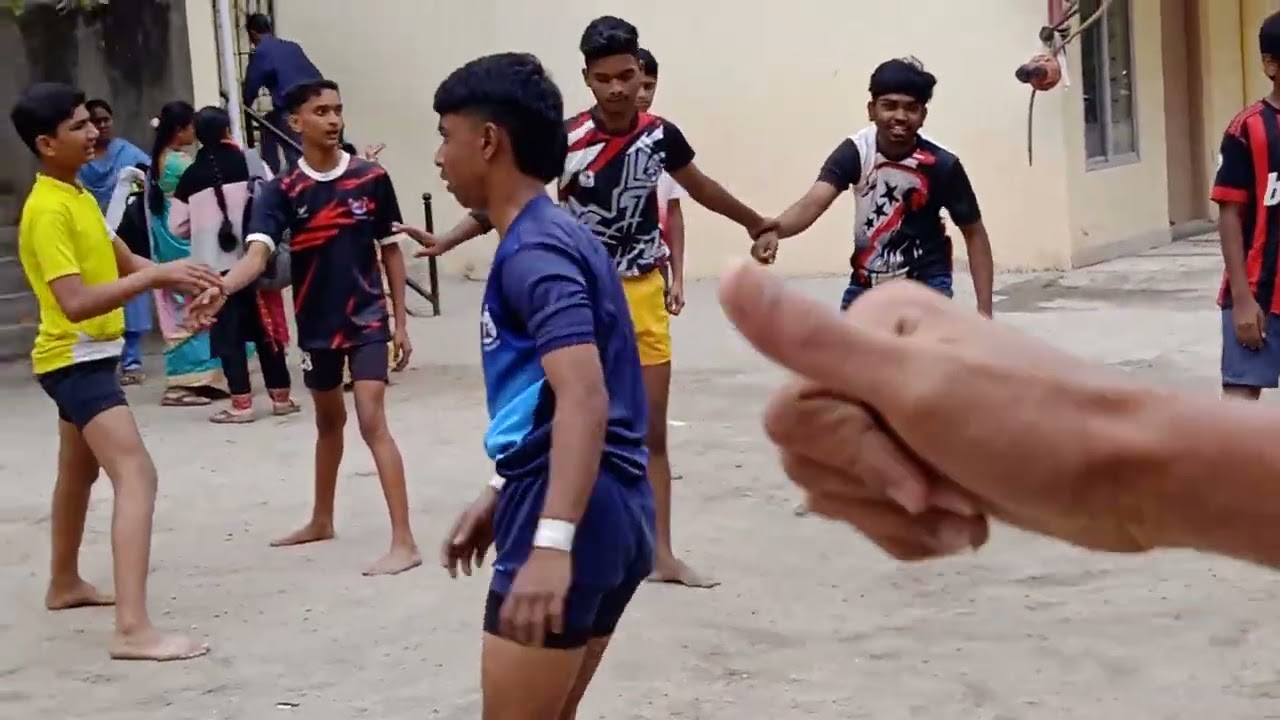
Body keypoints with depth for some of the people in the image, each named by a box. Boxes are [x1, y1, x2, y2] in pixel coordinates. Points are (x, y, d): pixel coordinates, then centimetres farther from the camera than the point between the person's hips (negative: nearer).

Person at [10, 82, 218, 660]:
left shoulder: (78, 195, 9)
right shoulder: (48, 211, -22)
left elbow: (124, 261, 16)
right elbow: (75, 303, -30)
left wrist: (181, 279, -1)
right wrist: (156, 277, -32)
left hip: (88, 357, 11)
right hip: (75, 359, -11)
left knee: (79, 473, 26)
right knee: (137, 476, -22)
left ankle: (65, 584, 46)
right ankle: (133, 629, -30)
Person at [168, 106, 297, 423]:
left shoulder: (191, 176, -1)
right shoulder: (248, 163, -4)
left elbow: (178, 226, 2)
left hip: (216, 265, -1)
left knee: (229, 333, 3)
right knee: (266, 328, 10)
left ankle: (241, 403, -1)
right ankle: (280, 395, 14)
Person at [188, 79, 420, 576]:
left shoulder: (372, 178, -6)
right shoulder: (282, 191, -6)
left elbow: (391, 251, 3)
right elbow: (257, 254, -20)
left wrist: (400, 321, 0)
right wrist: (220, 289, -40)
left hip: (367, 318, -3)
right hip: (316, 324, 3)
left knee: (372, 421, -14)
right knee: (328, 422, 20)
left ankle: (404, 541, -14)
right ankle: (321, 521, 39)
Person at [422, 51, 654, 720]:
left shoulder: (533, 250, -14)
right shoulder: (558, 234, 18)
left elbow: (584, 398, -27)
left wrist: (551, 542, -36)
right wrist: (501, 497, 32)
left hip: (569, 516, -10)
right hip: (613, 510, 10)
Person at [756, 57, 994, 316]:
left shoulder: (941, 164, -20)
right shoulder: (855, 151, -17)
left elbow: (974, 234, -9)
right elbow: (813, 202, -31)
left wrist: (984, 310, -13)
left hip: (925, 283, -3)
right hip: (866, 282, 3)